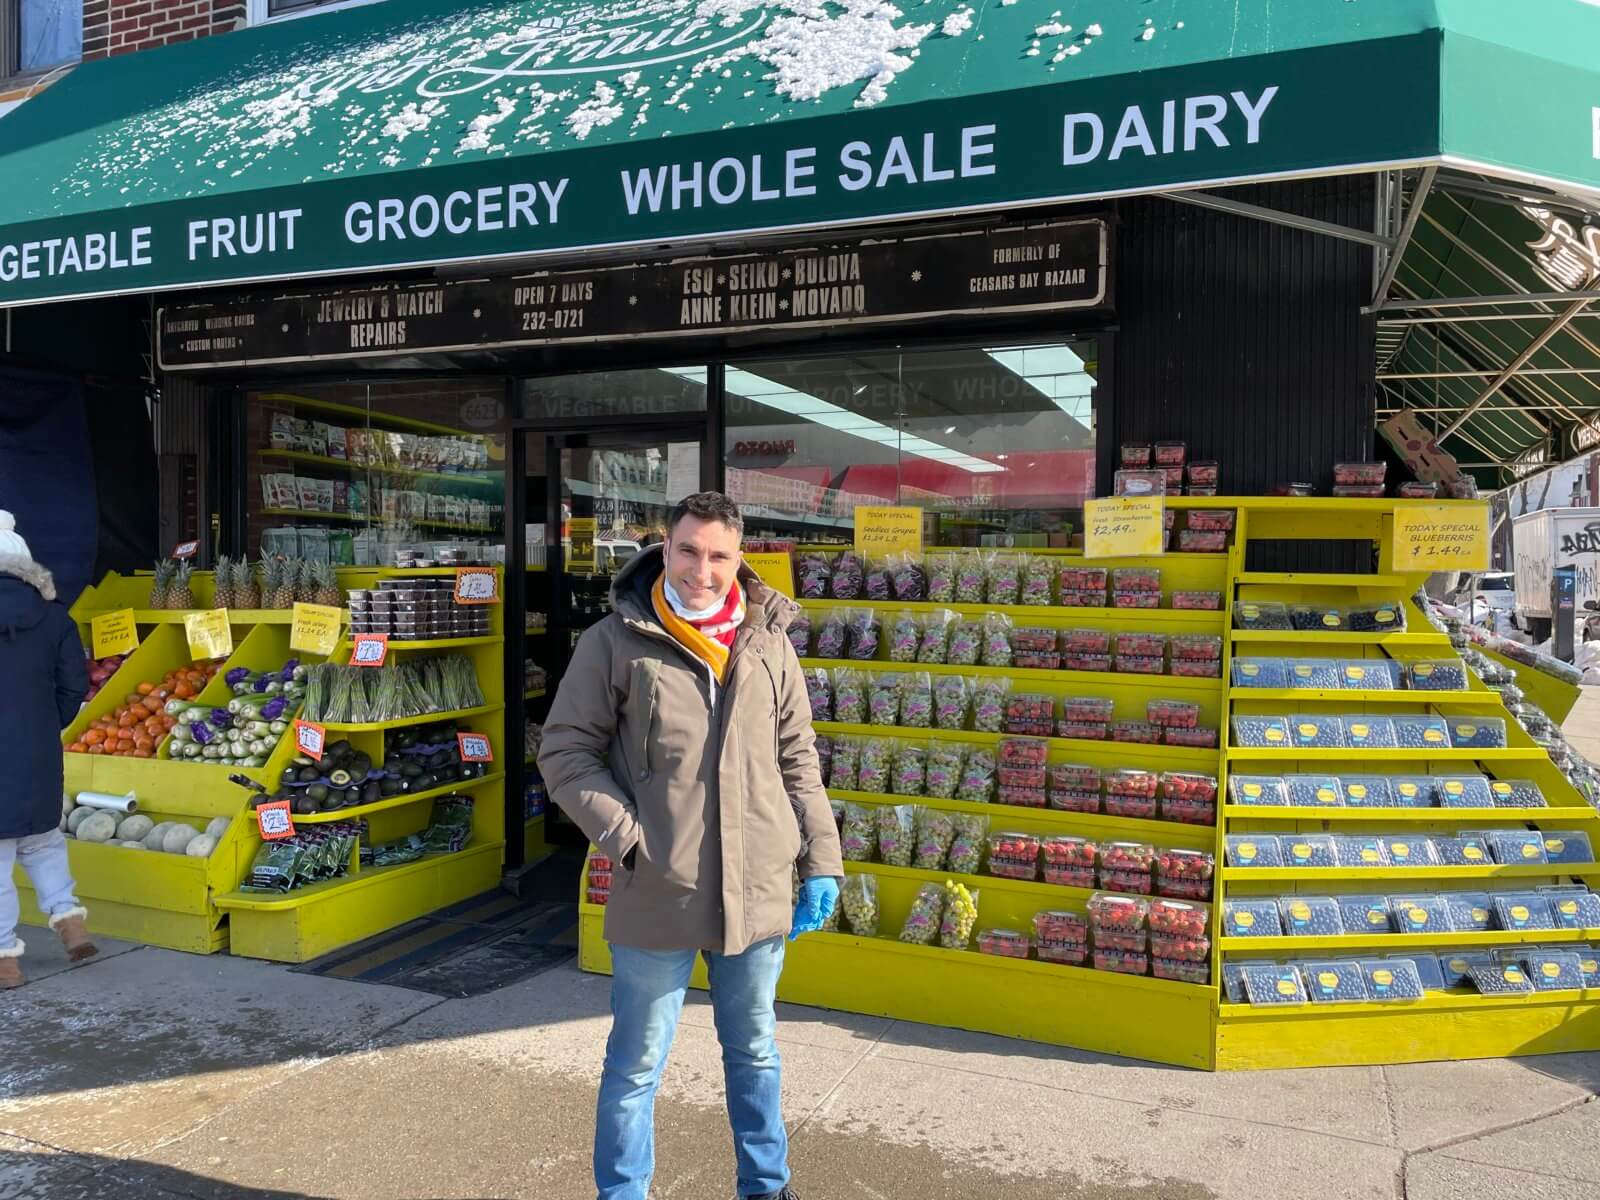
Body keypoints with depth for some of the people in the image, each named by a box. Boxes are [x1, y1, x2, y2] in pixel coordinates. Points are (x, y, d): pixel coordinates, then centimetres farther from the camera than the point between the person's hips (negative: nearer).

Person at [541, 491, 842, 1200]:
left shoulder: (768, 644, 3)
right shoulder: (616, 642, -6)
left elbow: (798, 762, 9)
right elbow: (565, 752, -4)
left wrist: (822, 863, 5)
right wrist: (628, 836, -14)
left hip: (758, 895, 3)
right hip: (657, 897, -3)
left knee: (755, 1052, 21)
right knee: (636, 1066, 13)